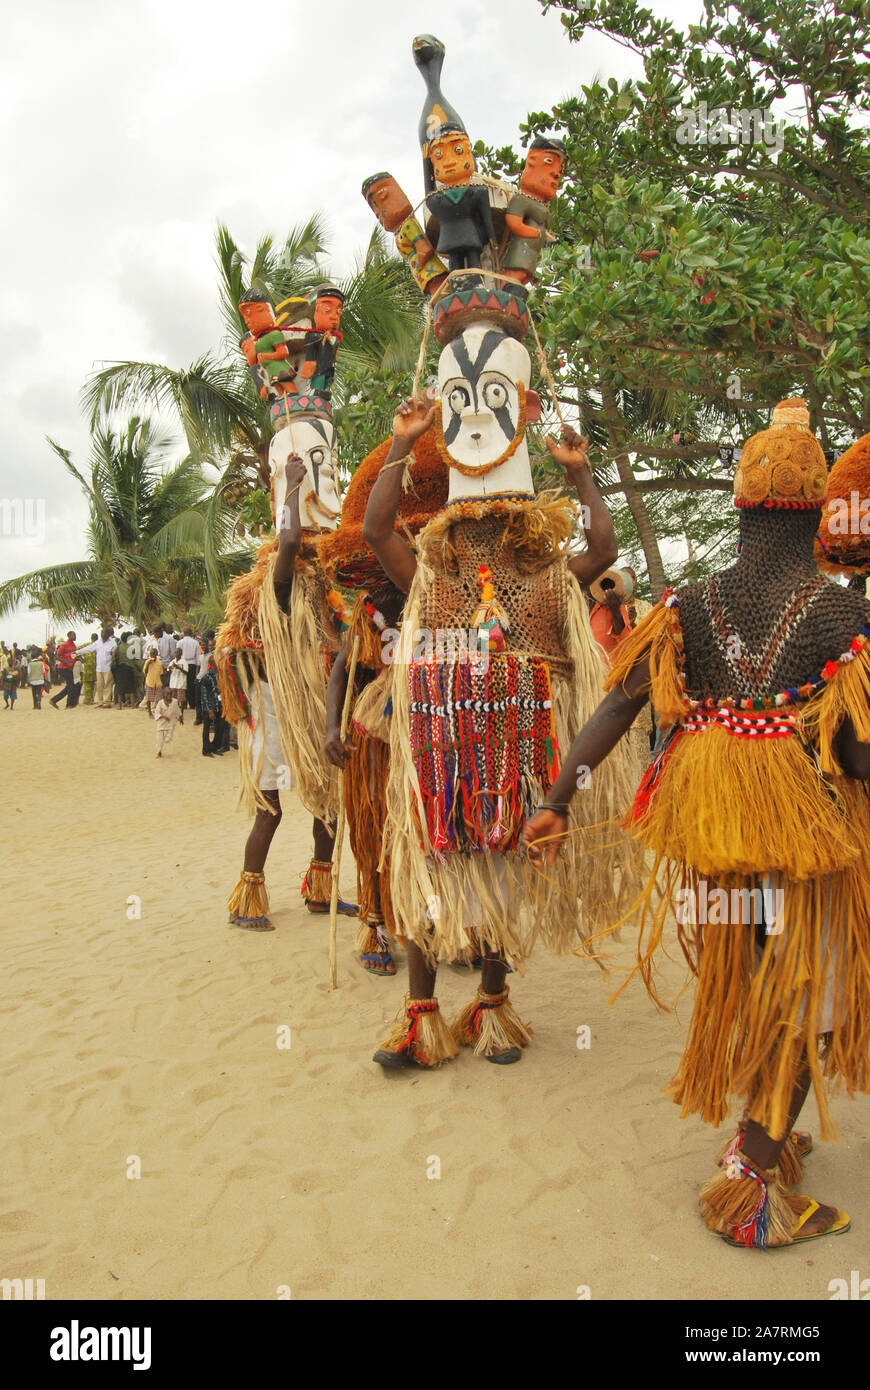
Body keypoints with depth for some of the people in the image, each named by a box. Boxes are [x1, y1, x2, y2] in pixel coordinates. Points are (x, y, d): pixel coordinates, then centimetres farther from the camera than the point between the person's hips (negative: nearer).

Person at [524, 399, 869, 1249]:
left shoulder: (688, 610, -4)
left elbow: (614, 707, -9)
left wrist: (557, 802, -8)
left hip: (709, 833, 4)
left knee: (743, 990, 24)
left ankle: (764, 1139, 42)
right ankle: (753, 1185, 15)